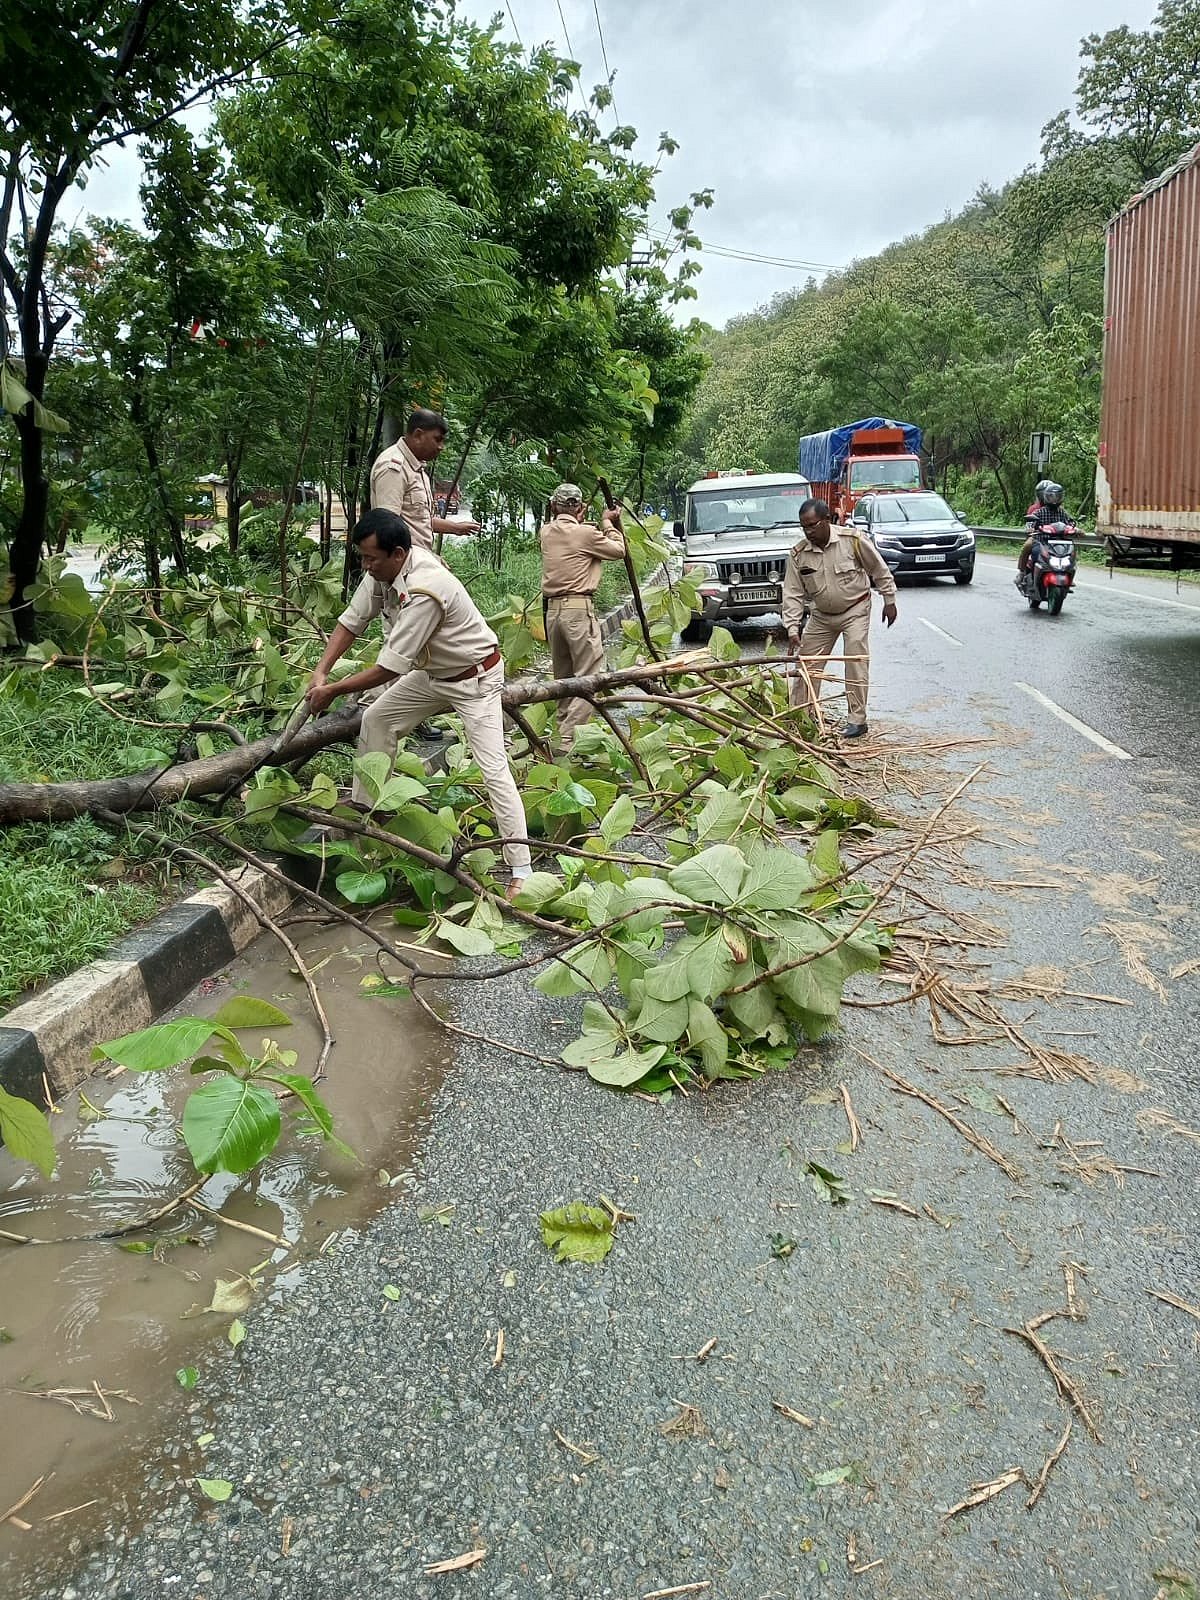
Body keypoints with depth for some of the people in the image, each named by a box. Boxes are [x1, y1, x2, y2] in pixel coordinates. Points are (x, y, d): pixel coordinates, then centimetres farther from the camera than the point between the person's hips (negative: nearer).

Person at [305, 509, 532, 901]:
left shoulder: (424, 591, -36)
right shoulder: (383, 569, -10)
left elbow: (390, 667, -32)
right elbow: (352, 620, -1)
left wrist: (333, 691, -22)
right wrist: (320, 673, -13)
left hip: (474, 679, -9)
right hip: (432, 673, 9)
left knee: (494, 767, -15)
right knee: (375, 719, 13)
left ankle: (521, 873, -15)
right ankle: (363, 812, 29)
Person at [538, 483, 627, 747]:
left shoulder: (545, 532, 9)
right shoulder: (585, 533, -8)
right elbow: (618, 550, 6)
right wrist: (607, 523, 18)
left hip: (552, 609, 7)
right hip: (579, 609, -7)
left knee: (563, 677, 16)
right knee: (588, 677, -5)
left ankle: (563, 731, 22)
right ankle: (570, 740, -12)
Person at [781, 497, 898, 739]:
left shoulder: (852, 540, -20)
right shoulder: (798, 554, -13)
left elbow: (880, 570, -6)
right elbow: (793, 594, -11)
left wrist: (889, 601, -1)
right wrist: (792, 630, -17)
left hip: (855, 610, -3)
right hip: (821, 615, 4)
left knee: (856, 662, -11)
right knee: (807, 664, 5)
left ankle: (857, 719, -5)